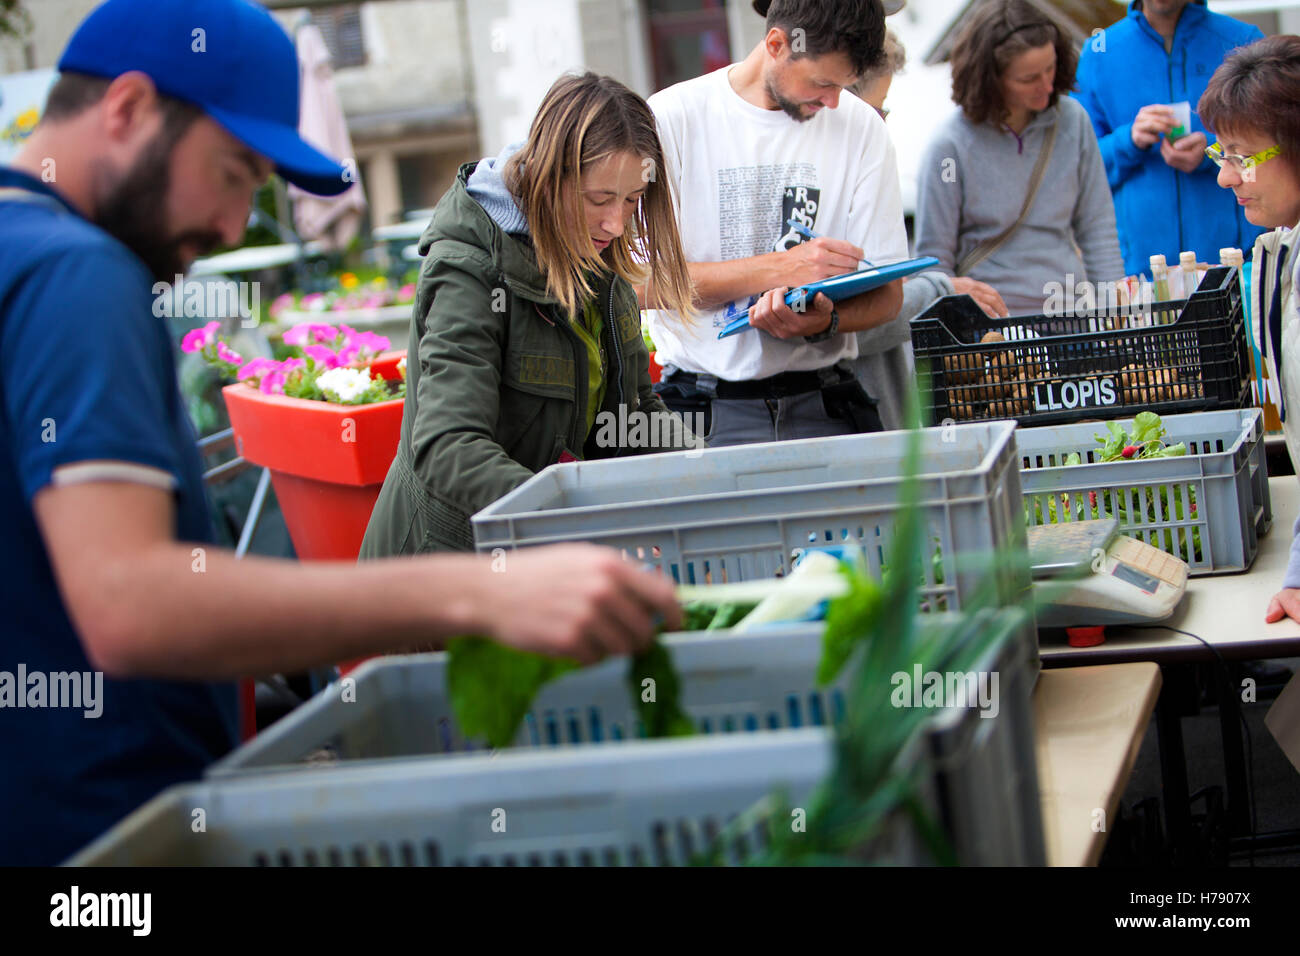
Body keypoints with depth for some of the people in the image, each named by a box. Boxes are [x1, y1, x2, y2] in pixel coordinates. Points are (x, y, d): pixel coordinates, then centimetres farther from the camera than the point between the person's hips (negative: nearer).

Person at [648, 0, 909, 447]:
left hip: (823, 407, 2)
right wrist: (780, 268, -16)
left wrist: (825, 321, -15)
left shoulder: (860, 126, 7)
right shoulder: (672, 118, -2)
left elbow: (887, 294, 7)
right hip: (710, 408, -2)